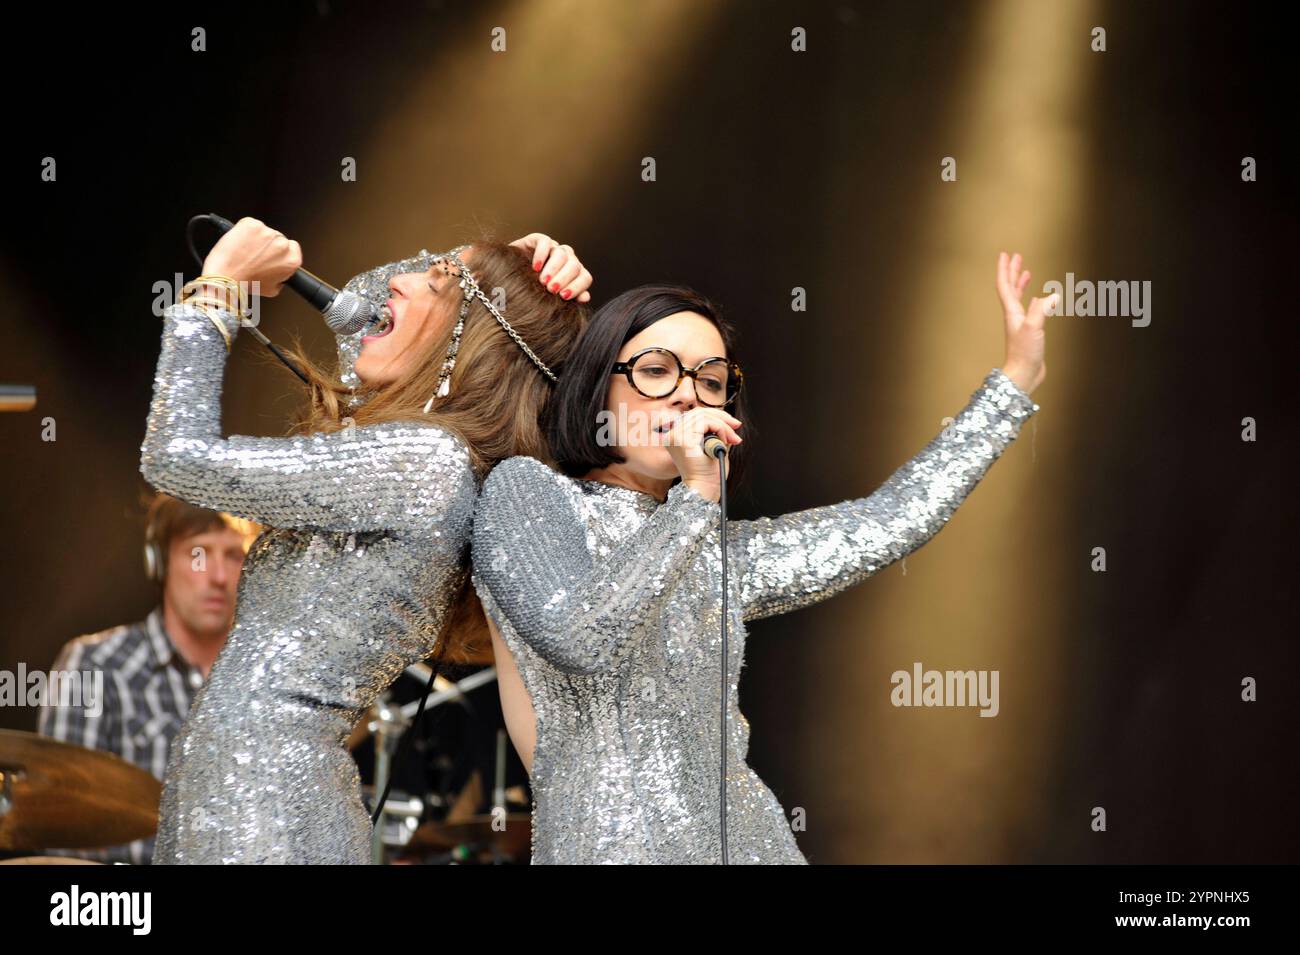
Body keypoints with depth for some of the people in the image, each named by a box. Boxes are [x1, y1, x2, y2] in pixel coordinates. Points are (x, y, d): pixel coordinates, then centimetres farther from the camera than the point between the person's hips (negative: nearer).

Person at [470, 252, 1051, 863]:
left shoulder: (717, 554, 18)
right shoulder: (524, 490, 2)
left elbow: (894, 520, 20)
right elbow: (578, 635, -14)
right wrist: (695, 499, -9)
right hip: (611, 844, -5)